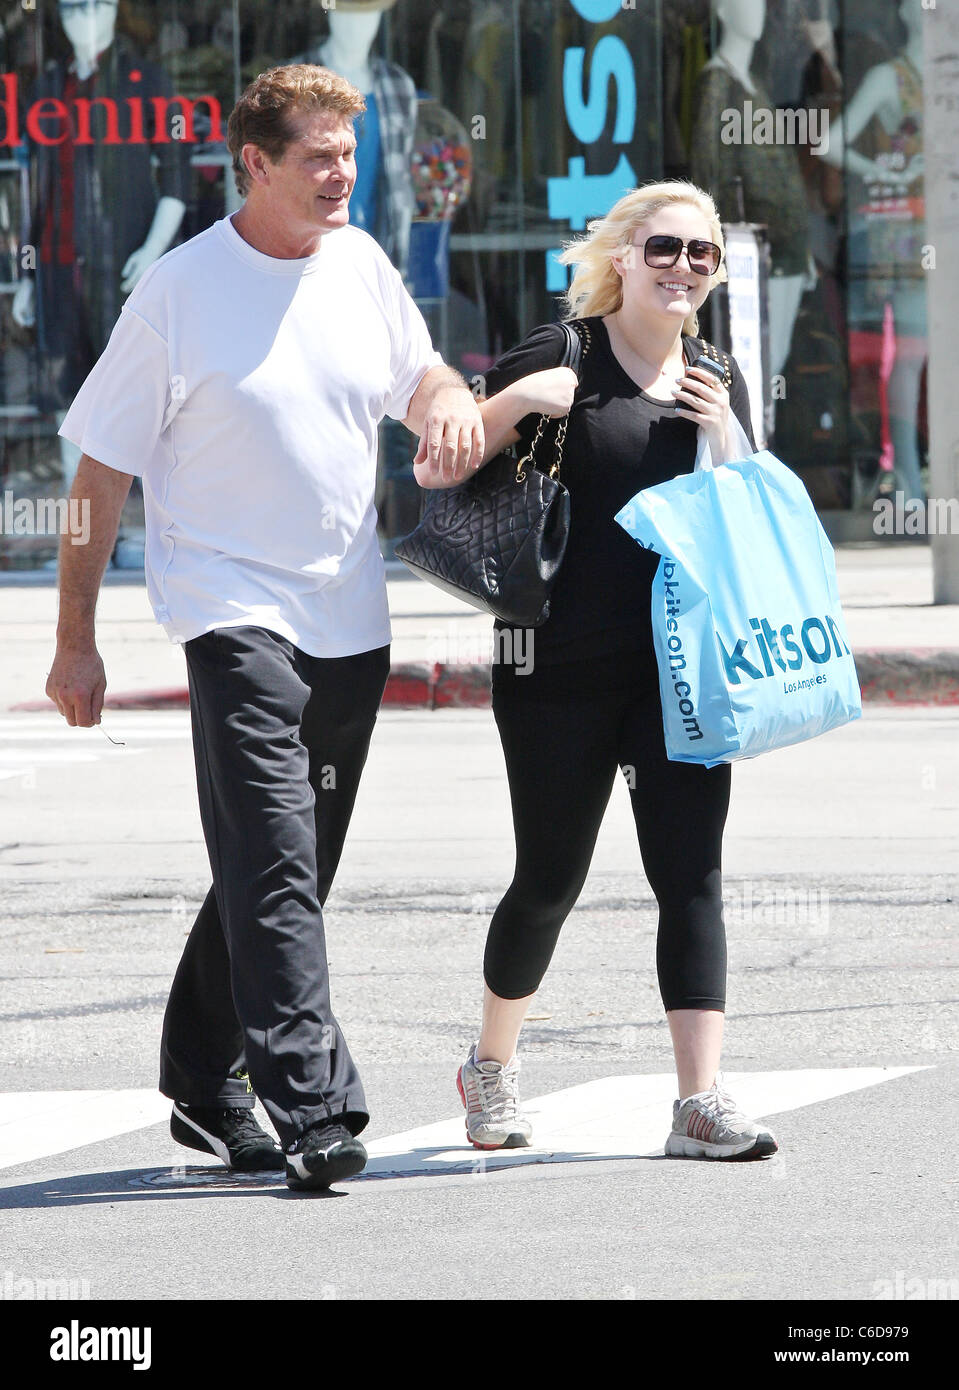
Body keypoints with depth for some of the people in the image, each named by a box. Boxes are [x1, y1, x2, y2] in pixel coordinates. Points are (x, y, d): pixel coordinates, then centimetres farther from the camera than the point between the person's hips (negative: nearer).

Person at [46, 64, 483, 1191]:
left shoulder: (359, 265, 7)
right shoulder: (178, 292, -8)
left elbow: (418, 376, 21)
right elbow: (102, 470, -4)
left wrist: (448, 404, -6)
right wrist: (75, 639, -4)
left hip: (349, 619, 6)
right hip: (230, 604, -6)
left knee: (277, 870, 13)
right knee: (273, 865, -17)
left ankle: (206, 1089, 27)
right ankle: (314, 1115, -23)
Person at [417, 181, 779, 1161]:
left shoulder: (718, 379, 12)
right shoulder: (560, 360, -4)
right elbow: (436, 470, -4)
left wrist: (725, 442, -4)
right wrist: (516, 400, -19)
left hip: (678, 667, 4)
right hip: (564, 666, -3)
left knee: (692, 877, -7)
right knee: (550, 881, 7)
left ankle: (702, 1101, -11)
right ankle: (491, 1068, 30)